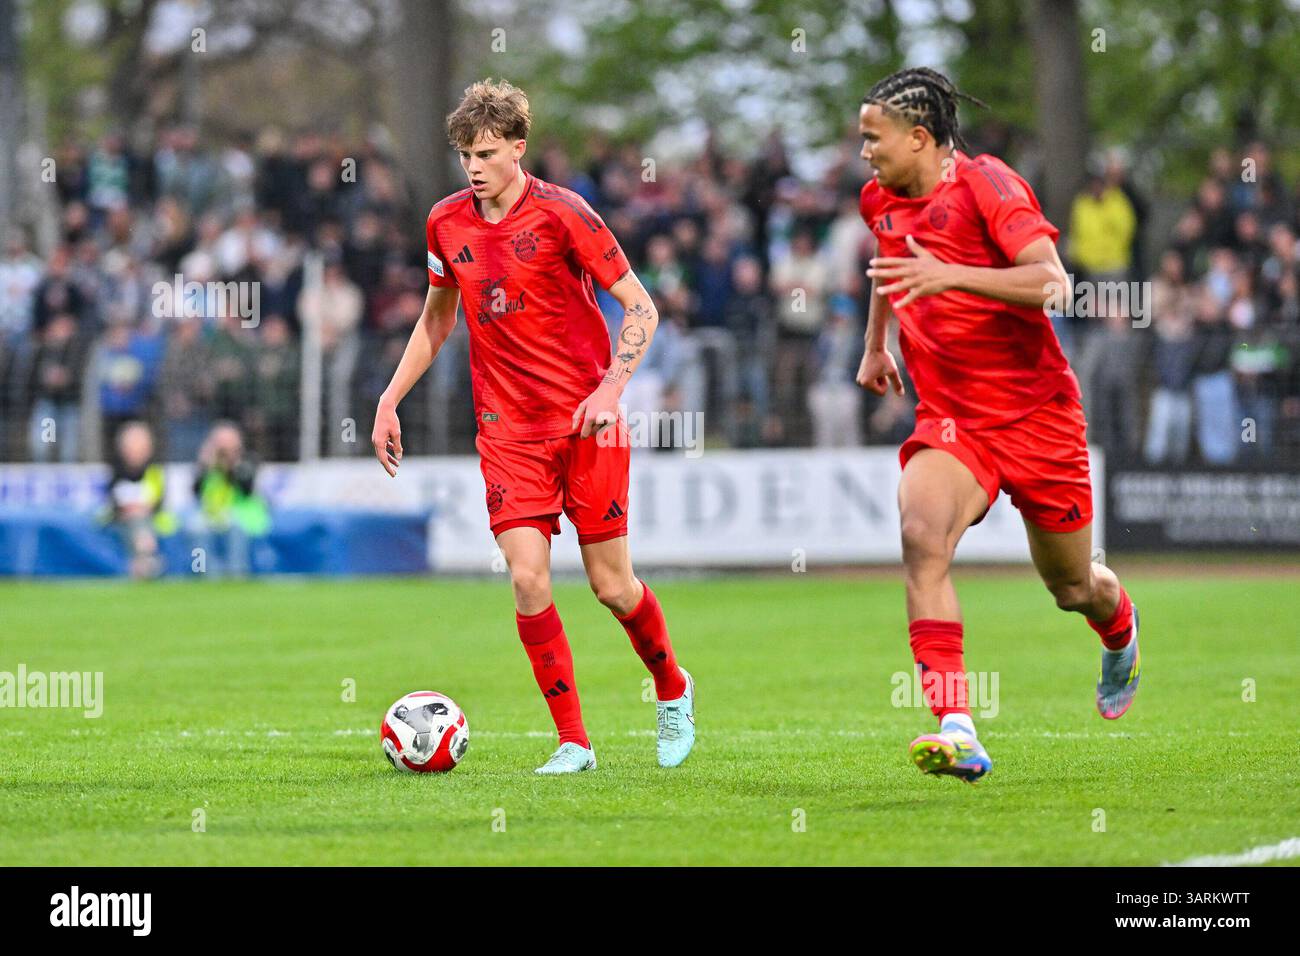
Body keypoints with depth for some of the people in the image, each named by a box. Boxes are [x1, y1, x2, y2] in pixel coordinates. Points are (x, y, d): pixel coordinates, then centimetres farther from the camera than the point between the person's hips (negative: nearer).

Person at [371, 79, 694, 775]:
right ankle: (572, 742, -1)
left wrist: (610, 390, -20)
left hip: (586, 422, -3)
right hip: (507, 426, 3)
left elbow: (641, 308, -7)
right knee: (527, 578, -11)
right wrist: (389, 400, 14)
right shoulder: (447, 223, 5)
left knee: (611, 585, 0)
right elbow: (436, 319, 21)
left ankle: (673, 689, 29)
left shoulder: (561, 214, -10)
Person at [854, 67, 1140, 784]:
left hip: (1038, 415, -4)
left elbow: (1052, 282, -26)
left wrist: (951, 275, -36)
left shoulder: (987, 183, -14)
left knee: (1074, 588, 13)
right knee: (922, 535, -28)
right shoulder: (881, 201, 6)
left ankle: (1120, 633, 53)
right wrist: (874, 344, 32)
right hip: (950, 421, 4)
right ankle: (955, 731, -36)